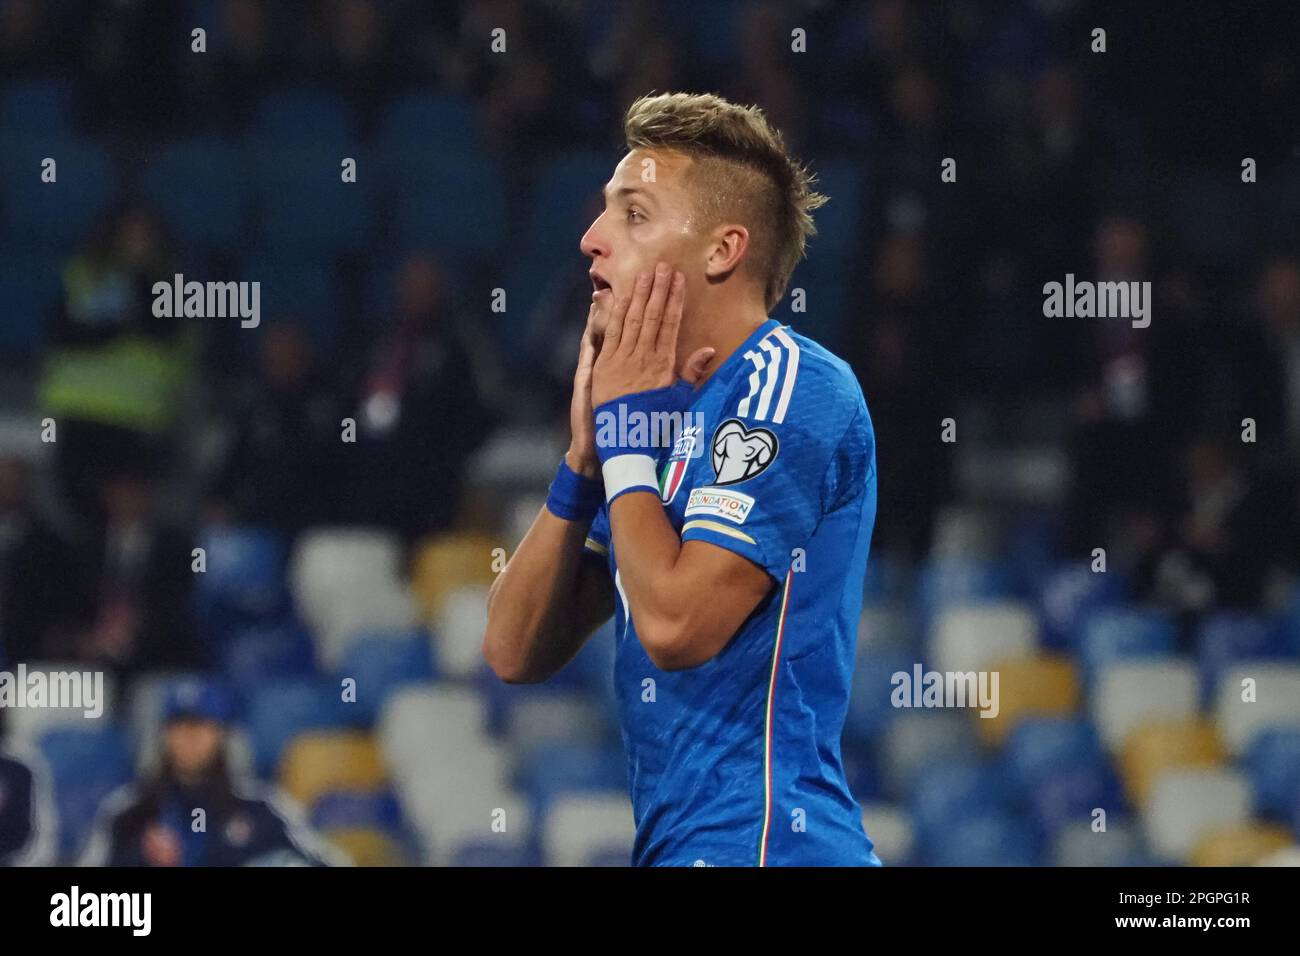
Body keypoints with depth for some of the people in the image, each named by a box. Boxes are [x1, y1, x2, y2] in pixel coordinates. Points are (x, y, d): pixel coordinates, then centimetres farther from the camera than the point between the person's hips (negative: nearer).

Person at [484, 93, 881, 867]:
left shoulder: (791, 388, -9)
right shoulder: (675, 410, 16)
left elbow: (675, 626, -19)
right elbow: (515, 652, 12)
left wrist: (625, 434, -6)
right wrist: (585, 455, 2)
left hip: (759, 841, -8)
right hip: (676, 841, 8)